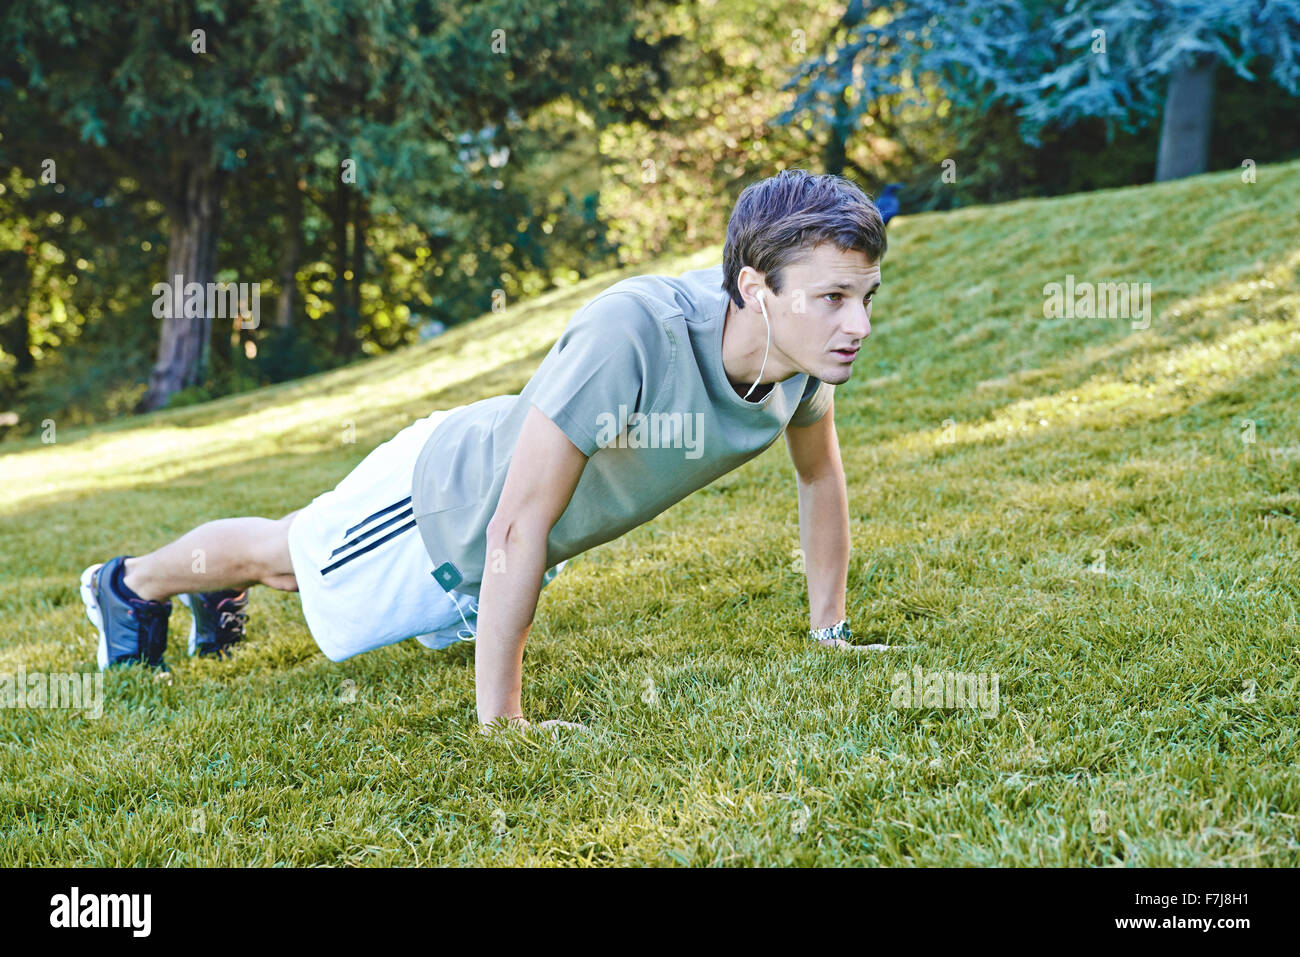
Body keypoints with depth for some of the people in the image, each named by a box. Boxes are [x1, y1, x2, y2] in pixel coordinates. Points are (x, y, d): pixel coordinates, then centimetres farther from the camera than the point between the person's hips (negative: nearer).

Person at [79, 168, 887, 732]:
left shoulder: (811, 333, -25)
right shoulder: (630, 333, -46)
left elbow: (822, 474, -3)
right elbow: (516, 529, -41)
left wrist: (831, 631, 1)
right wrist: (499, 719, -36)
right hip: (443, 496, -6)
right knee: (281, 552, 23)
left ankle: (219, 594, 64)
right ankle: (132, 584, 54)